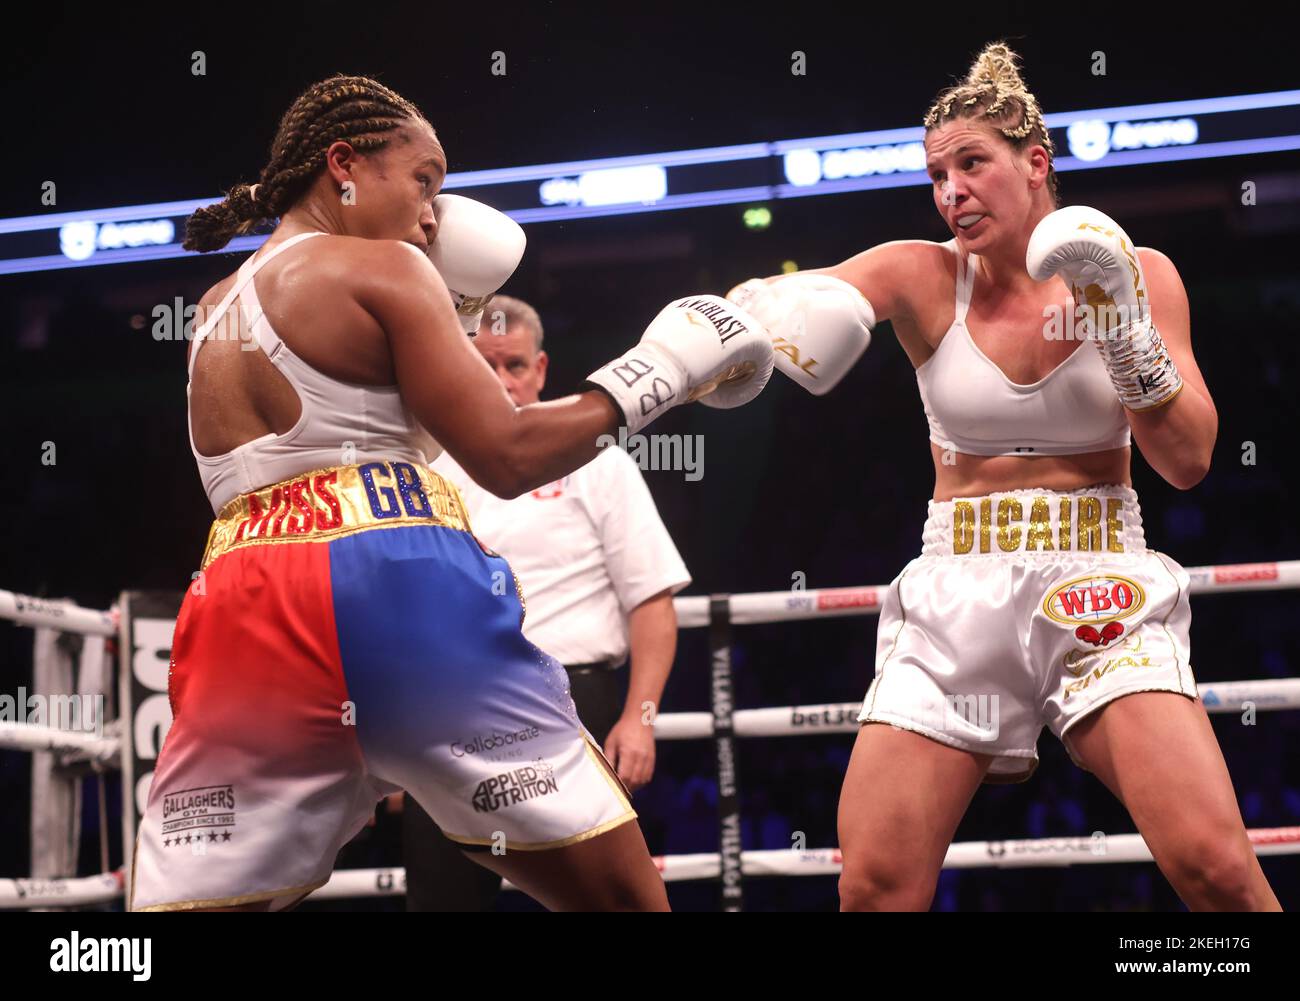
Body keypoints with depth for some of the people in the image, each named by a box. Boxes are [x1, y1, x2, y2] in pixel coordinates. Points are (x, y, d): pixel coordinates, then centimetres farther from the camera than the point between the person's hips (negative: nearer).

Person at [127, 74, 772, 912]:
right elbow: (506, 457, -4)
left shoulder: (214, 314, 24)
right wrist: (651, 374, 6)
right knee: (624, 895, 3)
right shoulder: (384, 270, 3)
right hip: (402, 591, -6)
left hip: (245, 606, 6)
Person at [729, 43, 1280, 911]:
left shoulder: (1137, 275, 3)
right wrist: (736, 327, -39)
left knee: (1217, 867, -21)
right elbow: (798, 306, -16)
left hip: (1099, 588, -1)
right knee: (873, 890, -9)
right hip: (956, 597, 1)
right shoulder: (923, 277, 2)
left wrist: (1125, 329, -14)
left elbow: (1188, 461, 0)